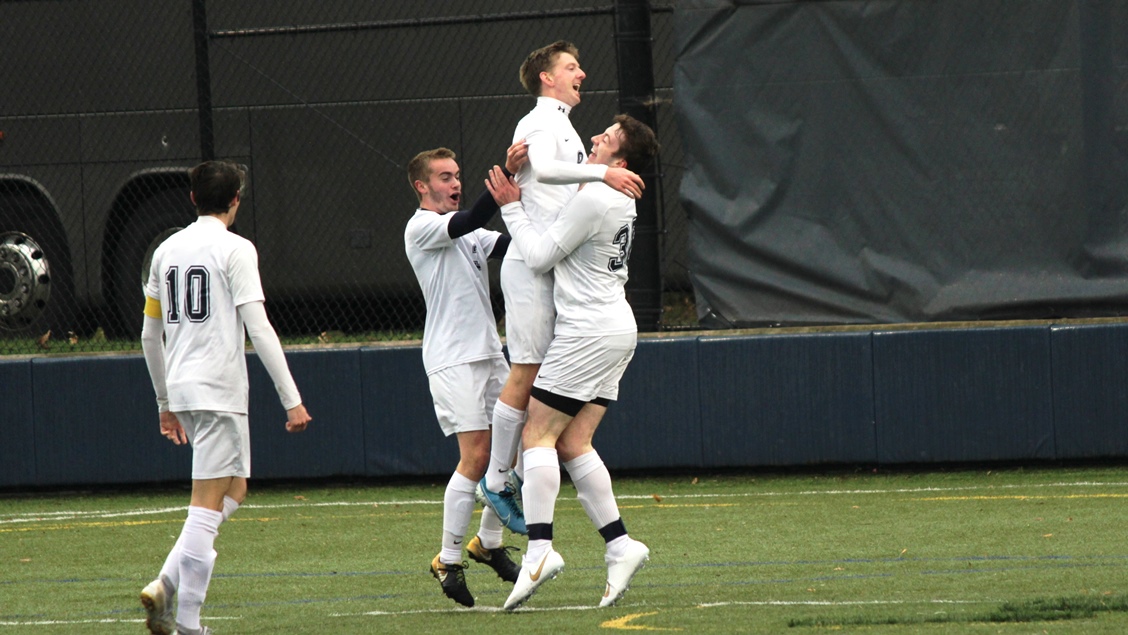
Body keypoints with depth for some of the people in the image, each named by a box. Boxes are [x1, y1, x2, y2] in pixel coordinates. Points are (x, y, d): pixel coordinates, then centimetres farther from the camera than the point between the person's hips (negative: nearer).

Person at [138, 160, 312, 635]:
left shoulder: (166, 251, 13)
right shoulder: (235, 249, -7)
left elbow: (150, 336, 18)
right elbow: (258, 329, -14)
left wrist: (165, 404, 27)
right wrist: (292, 400, -12)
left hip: (182, 386, 7)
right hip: (218, 390, -7)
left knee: (234, 489, 18)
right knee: (207, 506, -6)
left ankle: (166, 584, 4)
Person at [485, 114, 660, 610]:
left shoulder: (593, 200, -17)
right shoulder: (621, 198, 13)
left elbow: (538, 256, -13)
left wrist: (511, 206, -4)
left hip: (588, 332, -9)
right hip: (617, 331, 9)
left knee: (538, 435, -7)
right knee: (572, 444, 8)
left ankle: (538, 551, -16)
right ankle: (620, 546, 0)